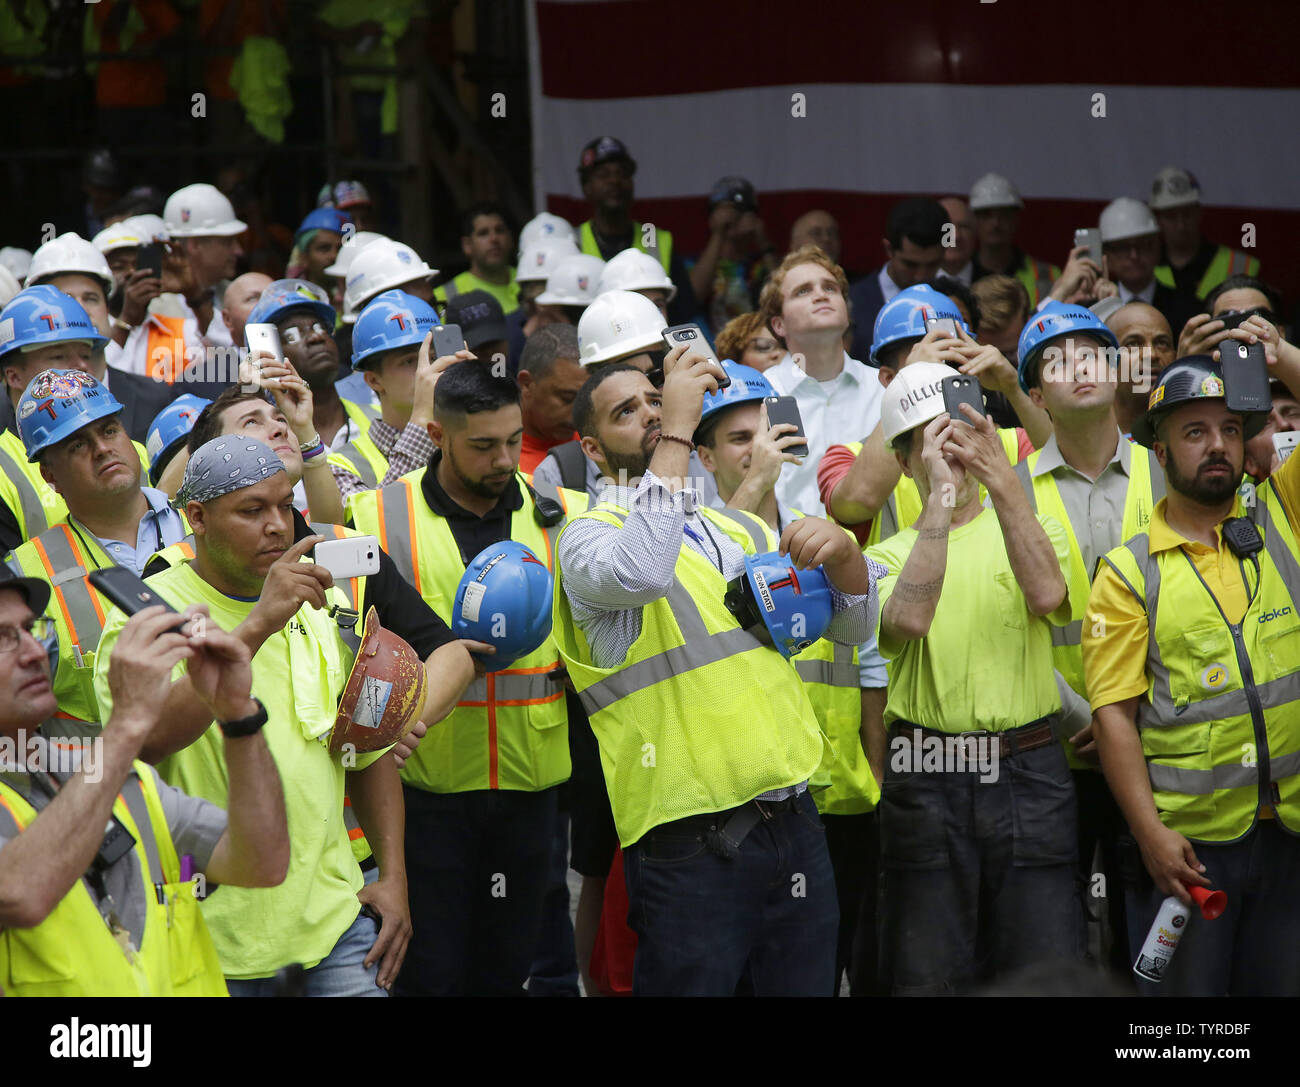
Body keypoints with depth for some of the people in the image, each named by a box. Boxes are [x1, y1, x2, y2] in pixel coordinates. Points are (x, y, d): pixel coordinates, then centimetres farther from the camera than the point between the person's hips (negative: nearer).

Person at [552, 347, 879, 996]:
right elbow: (638, 572, -26)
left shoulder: (743, 531, 19)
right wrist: (679, 431, -21)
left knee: (803, 988, 8)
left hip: (794, 828, 6)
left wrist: (841, 551, -4)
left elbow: (851, 626, 18)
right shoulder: (587, 537, -2)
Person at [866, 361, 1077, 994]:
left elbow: (1046, 594, -14)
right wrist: (941, 492, -15)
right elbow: (908, 618, -16)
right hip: (926, 781, 0)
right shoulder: (890, 555, 8)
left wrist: (1001, 479, -20)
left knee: (1044, 973, 0)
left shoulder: (1033, 531, 9)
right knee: (928, 976, 3)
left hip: (1029, 775, 0)